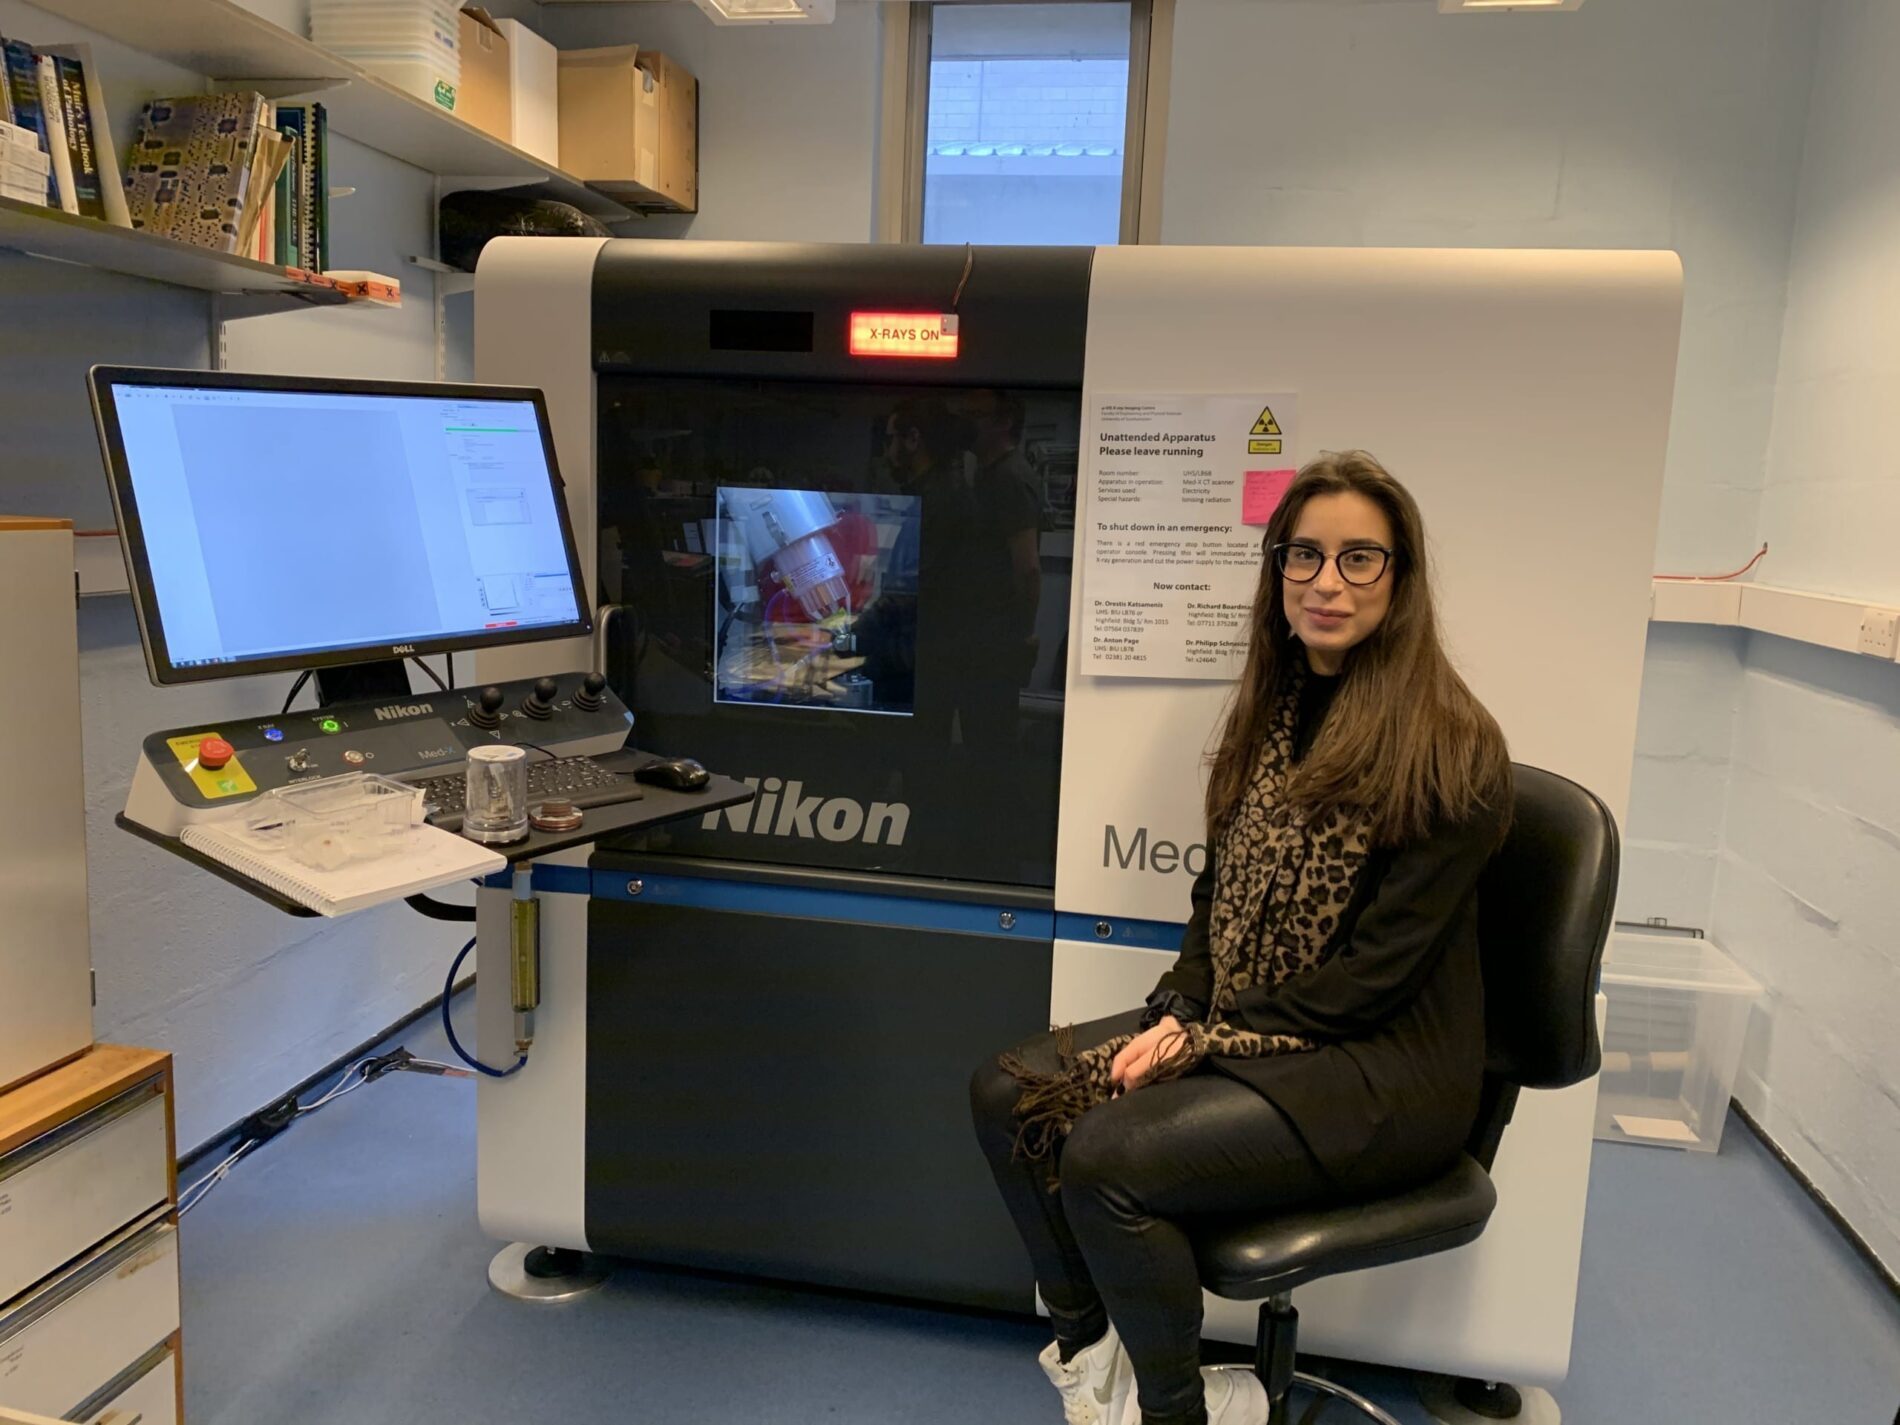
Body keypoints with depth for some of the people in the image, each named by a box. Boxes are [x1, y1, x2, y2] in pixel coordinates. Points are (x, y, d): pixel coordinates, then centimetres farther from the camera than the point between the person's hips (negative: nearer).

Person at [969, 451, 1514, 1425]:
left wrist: (1206, 1037, -16)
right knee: (1007, 1094, -5)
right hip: (1234, 1027, 8)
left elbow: (1379, 969, -17)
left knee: (1107, 1156, -26)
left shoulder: (1449, 748, -15)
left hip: (1382, 1071, -7)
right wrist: (1177, 1012, -5)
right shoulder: (1275, 713, 8)